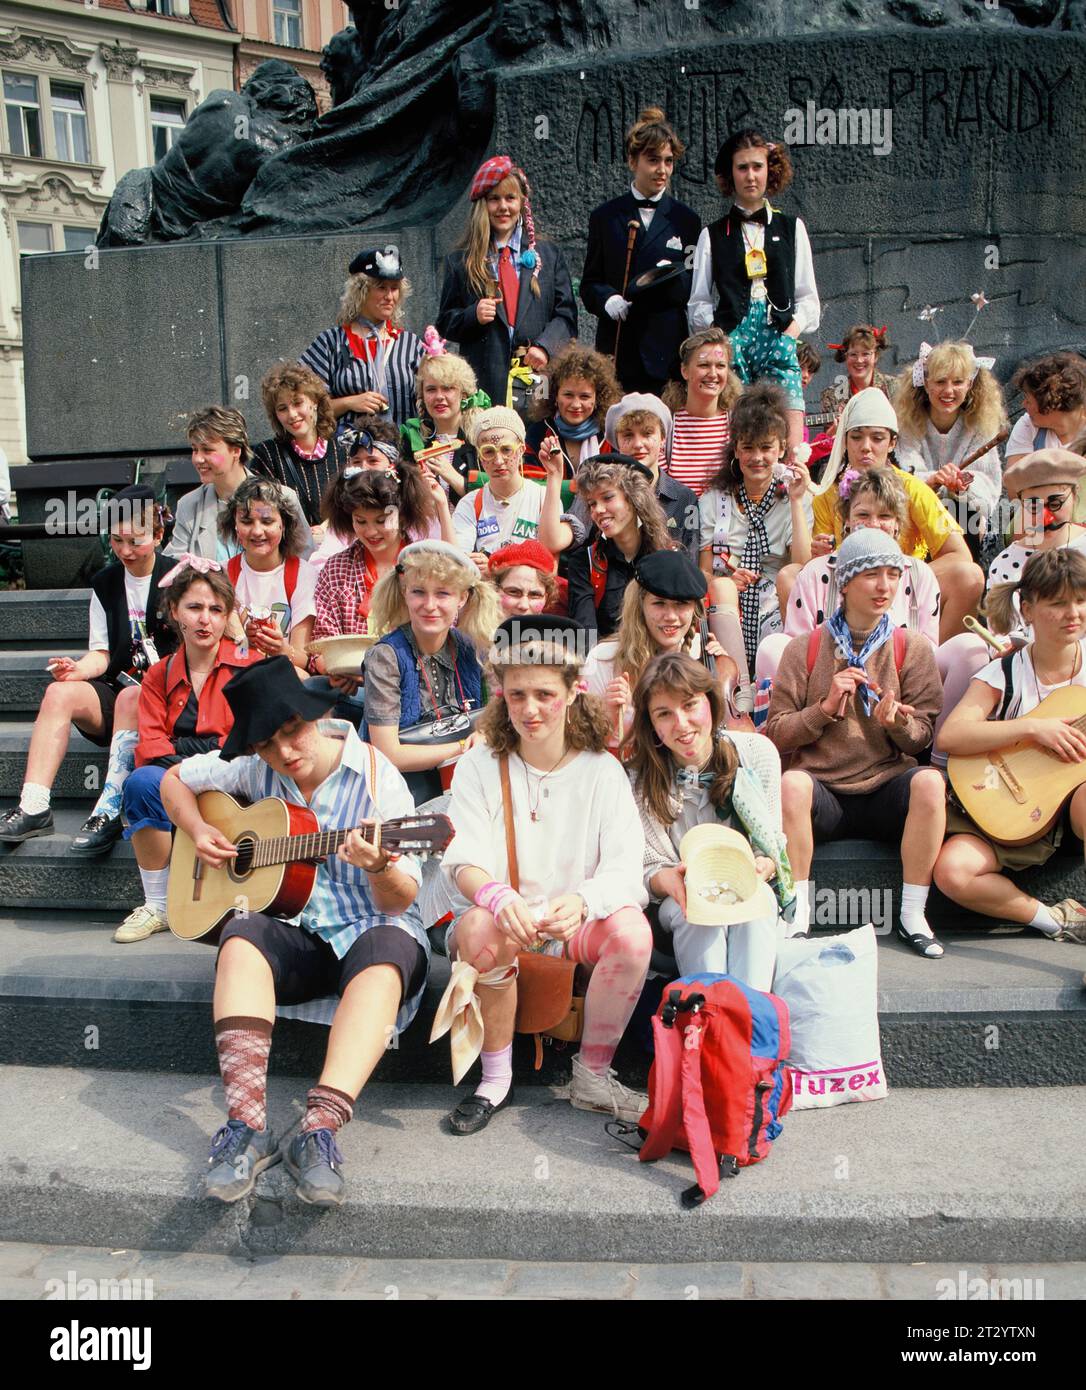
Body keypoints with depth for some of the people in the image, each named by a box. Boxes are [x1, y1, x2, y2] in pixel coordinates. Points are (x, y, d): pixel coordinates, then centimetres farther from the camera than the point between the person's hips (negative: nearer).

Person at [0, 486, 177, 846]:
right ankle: (33, 807, -30)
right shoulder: (104, 584, 14)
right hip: (120, 691, 5)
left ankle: (109, 813, -37)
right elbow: (101, 654, 11)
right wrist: (79, 669, -11)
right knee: (59, 692, -23)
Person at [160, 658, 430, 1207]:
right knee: (242, 936, -31)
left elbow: (400, 901, -11)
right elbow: (176, 779, 20)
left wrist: (380, 869, -35)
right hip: (292, 932, 3)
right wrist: (199, 831, 1)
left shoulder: (376, 776, -11)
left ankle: (319, 1129, -44)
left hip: (369, 930, -3)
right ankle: (248, 1126, -37)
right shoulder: (254, 768, 2)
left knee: (386, 953, -38)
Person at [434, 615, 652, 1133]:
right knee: (484, 929, -34)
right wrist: (499, 897, -37)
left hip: (577, 923, 1)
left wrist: (581, 901, -36)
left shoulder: (602, 771, -1)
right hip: (498, 917, 0)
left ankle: (593, 1076, -8)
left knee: (632, 930, -29)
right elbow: (463, 861, -13)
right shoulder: (479, 767, -1)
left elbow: (625, 869, -13)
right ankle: (496, 1078, -11)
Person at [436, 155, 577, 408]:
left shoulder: (549, 255, 14)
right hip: (485, 381, 0)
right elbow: (445, 324, 13)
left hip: (538, 376, 1)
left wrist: (545, 347, -11)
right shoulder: (460, 262, 12)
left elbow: (566, 314, 8)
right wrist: (473, 316, -8)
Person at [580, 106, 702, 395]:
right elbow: (589, 283, 11)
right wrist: (607, 298, -12)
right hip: (617, 349, 0)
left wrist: (676, 277, -10)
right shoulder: (604, 217, 12)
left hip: (668, 349, 0)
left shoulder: (686, 220, 12)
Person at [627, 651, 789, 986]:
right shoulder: (642, 780, -9)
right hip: (680, 900, -1)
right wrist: (669, 879, -31)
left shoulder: (757, 752, -6)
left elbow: (772, 845, -1)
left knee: (756, 896, -34)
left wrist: (761, 867, -25)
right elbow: (648, 869, -7)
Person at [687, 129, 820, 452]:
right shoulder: (712, 234, 15)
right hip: (730, 340, -1)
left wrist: (791, 331, -2)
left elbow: (808, 298, 15)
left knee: (790, 445, -15)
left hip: (779, 338, 1)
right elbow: (698, 302, 12)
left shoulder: (792, 228, 19)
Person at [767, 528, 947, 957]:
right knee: (792, 782, -34)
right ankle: (798, 917, -21)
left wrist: (898, 721, -17)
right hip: (823, 794, -1)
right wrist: (826, 707, -13)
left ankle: (912, 914, -16)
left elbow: (921, 738, 5)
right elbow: (776, 734, 2)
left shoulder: (913, 648, 8)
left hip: (886, 791, 1)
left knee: (929, 781, -31)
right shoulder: (805, 649, 5)